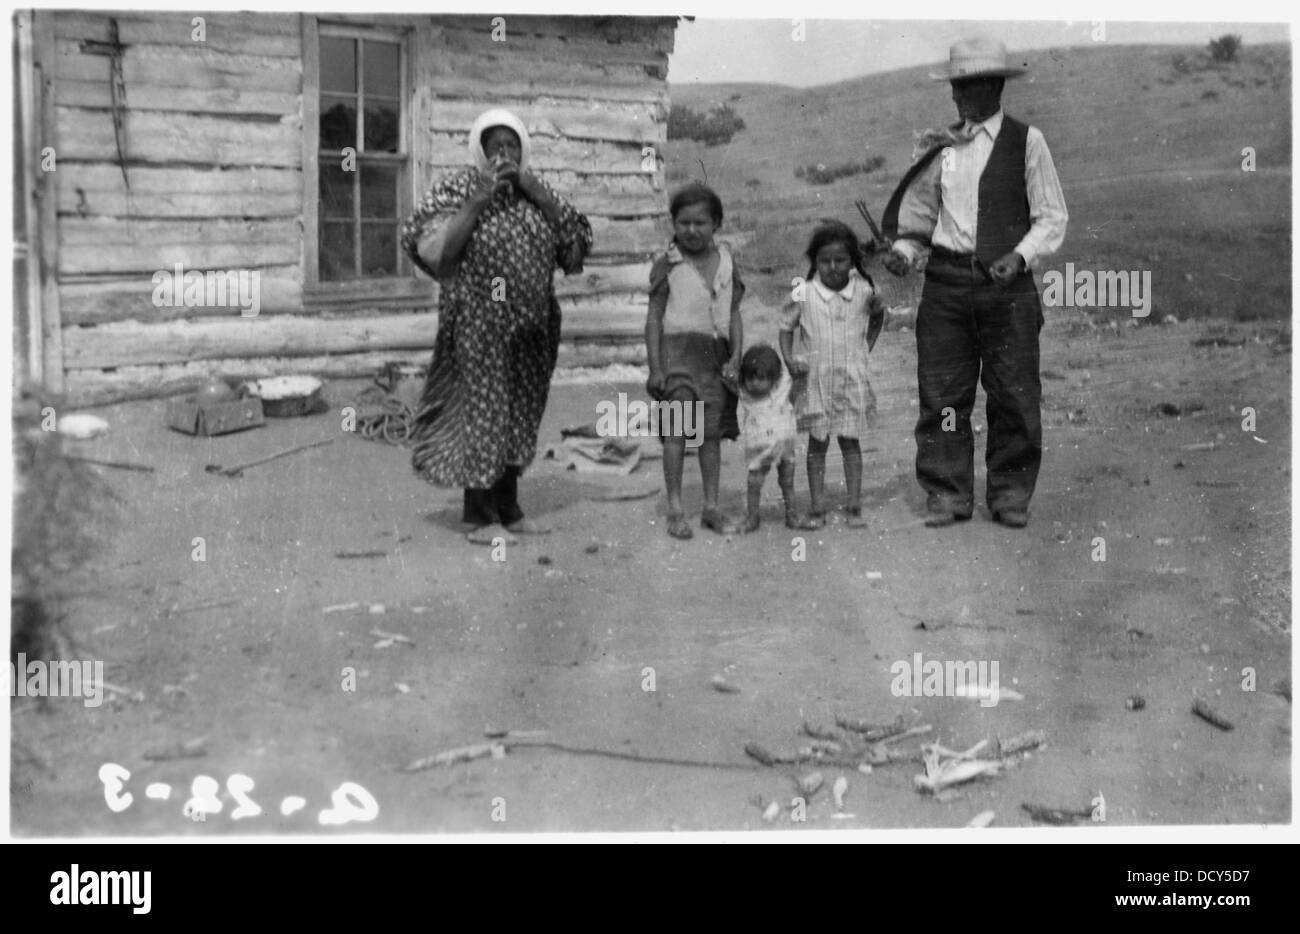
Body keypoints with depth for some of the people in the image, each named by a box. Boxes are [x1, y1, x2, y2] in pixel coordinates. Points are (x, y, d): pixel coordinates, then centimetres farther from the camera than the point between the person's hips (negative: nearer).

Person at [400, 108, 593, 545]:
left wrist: (538, 194, -7)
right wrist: (479, 200, -18)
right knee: (482, 412, -3)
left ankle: (508, 509, 20)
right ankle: (480, 517, 4)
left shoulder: (535, 191, 10)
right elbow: (433, 250, -15)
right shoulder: (457, 188, -3)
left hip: (532, 325, 5)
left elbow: (577, 240, 2)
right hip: (479, 325, -5)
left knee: (520, 415, 10)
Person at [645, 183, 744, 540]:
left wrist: (736, 357, -1)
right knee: (677, 428, -10)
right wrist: (655, 367, -8)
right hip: (679, 347, -4)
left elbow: (734, 314, 10)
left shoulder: (726, 261, 8)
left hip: (716, 352, 4)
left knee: (713, 431, 7)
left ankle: (711, 508, 15)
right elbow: (654, 318, -2)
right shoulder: (668, 265, -2)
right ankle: (675, 510, -5)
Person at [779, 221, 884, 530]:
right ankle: (817, 508, 10)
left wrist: (867, 347, 10)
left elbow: (877, 316, 18)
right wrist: (790, 361, -12)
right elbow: (786, 327, 1)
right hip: (815, 379, -1)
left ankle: (854, 507, 9)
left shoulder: (863, 291, -2)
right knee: (817, 443, 5)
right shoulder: (804, 294, -7)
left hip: (852, 378, 1)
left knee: (851, 441, 4)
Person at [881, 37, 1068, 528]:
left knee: (1014, 395, 0)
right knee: (941, 392, 1)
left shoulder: (1026, 142, 3)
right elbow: (918, 215, 17)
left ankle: (1010, 495, 12)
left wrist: (1020, 255, -13)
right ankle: (947, 494, 10)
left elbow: (1052, 217, 2)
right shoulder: (938, 148, 11)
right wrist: (904, 250, -2)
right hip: (946, 281, 3)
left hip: (1007, 285, -2)